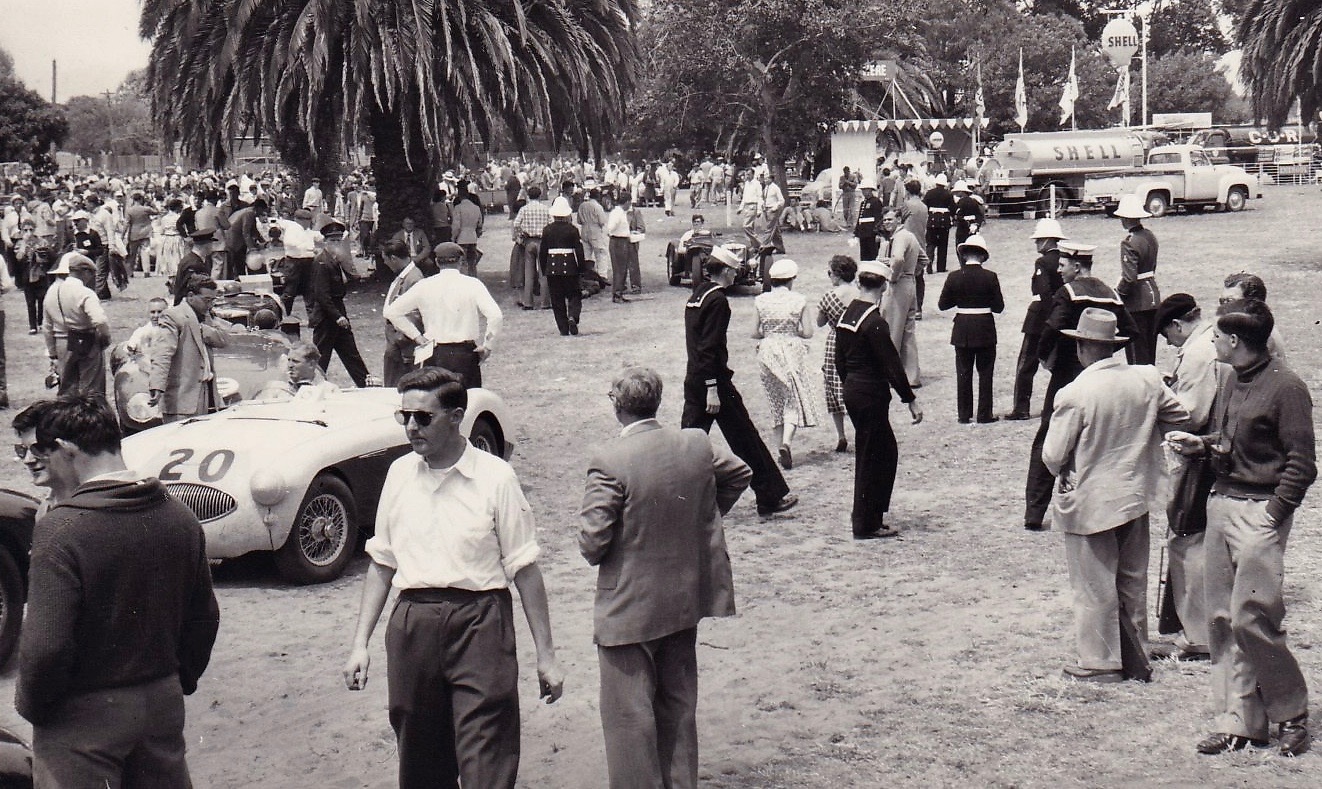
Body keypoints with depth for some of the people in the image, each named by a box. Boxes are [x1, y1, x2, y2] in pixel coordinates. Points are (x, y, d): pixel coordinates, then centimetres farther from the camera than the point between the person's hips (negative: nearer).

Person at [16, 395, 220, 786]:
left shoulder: (61, 529, -20)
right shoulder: (180, 517, -1)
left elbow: (46, 644, -21)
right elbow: (205, 618, 8)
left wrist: (31, 705, -4)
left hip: (83, 716, -6)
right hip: (164, 703, 6)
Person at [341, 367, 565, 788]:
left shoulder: (494, 477, -4)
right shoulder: (400, 473, 9)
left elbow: (525, 568, -2)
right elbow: (382, 563, 16)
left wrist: (546, 655, -2)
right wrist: (360, 643, 10)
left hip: (479, 621, -4)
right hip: (412, 623, 4)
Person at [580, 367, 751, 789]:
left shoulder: (609, 461, -21)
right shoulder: (697, 445, -3)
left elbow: (592, 541, -20)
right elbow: (739, 473, 16)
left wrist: (593, 552, 3)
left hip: (629, 607, -6)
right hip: (686, 598, 6)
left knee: (628, 713, 4)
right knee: (678, 705, 18)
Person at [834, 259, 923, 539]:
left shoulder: (846, 315, 6)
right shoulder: (875, 322, -19)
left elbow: (840, 360, 14)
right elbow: (892, 366, -18)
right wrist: (911, 400, -12)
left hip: (852, 392, 8)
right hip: (871, 396, -8)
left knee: (887, 452, 18)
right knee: (870, 458, 1)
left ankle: (865, 514, 24)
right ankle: (865, 525, 9)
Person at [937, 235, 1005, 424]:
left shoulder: (954, 277, -7)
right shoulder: (990, 277, -11)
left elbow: (942, 305, -2)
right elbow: (999, 307, -7)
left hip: (962, 330, 1)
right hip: (985, 330, -1)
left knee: (963, 373, 11)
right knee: (985, 373, 9)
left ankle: (964, 415, 12)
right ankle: (984, 414, 10)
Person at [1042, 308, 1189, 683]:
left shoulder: (1074, 394, -21)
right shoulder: (1147, 379, -6)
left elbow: (1053, 456, -14)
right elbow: (1179, 416, 9)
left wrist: (1065, 474, 7)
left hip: (1089, 502, -5)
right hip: (1136, 496, 5)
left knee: (1094, 588, 8)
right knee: (1132, 582, 18)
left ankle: (1101, 663, 17)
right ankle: (1136, 659, 28)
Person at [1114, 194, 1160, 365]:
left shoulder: (1129, 243, -20)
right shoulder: (1150, 236, 6)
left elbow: (1129, 278, -25)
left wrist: (1117, 292, -9)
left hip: (1136, 302, -8)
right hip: (1153, 298, 8)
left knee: (1136, 350, 0)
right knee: (1150, 349, 18)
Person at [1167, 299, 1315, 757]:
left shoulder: (1286, 388, -13)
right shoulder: (1232, 380, 11)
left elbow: (1301, 464, -13)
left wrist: (1272, 518, -16)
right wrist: (1200, 443, 7)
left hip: (1260, 513, -8)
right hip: (1222, 505, 8)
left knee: (1249, 618, -9)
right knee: (1222, 618, 7)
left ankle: (1292, 715, 10)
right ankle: (1238, 723, 14)